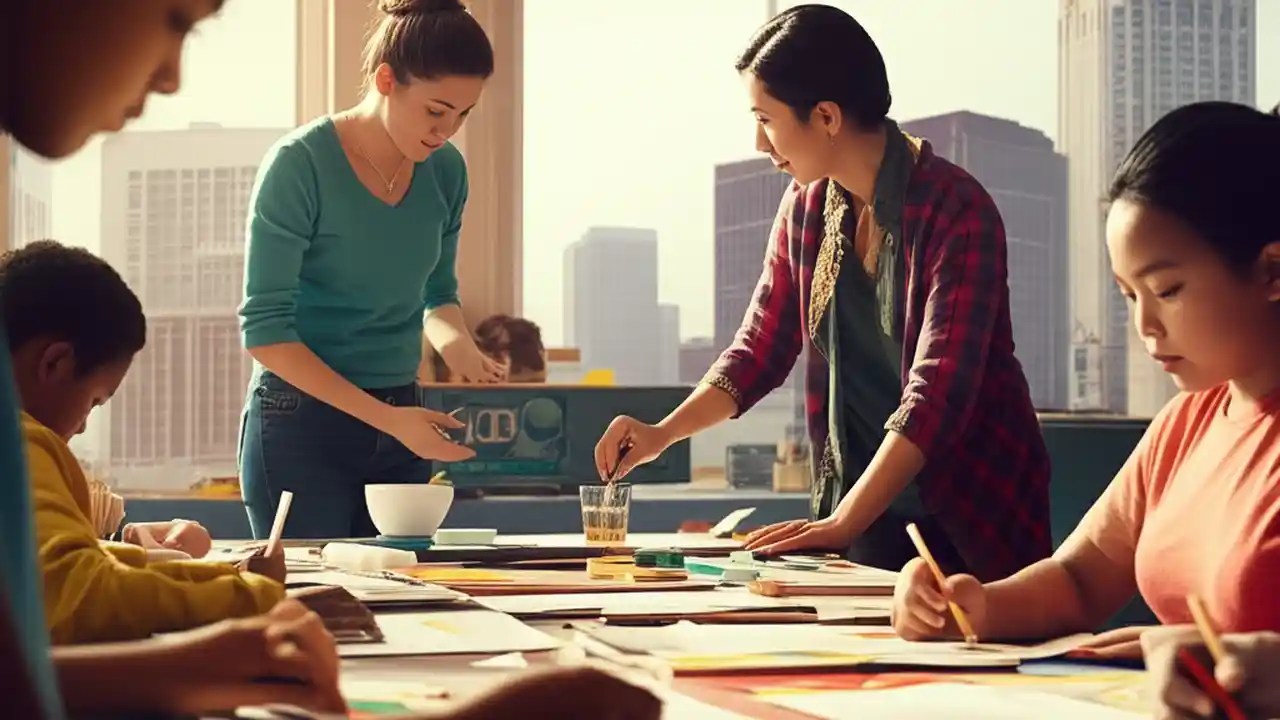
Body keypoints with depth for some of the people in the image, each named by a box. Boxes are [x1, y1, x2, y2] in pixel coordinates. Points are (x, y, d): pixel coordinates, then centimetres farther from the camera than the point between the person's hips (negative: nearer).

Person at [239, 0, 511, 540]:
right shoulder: (299, 165, -15)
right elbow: (265, 331, -15)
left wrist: (456, 344, -7)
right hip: (301, 421, -5)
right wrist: (386, 417, -19)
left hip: (401, 416, 5)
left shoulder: (445, 172, 1)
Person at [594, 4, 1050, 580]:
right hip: (858, 506, 5)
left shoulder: (956, 211, -18)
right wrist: (663, 434, -1)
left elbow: (936, 391, -24)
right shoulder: (805, 209, 3)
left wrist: (844, 523, -30)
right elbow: (760, 348, 13)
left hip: (971, 516, -5)